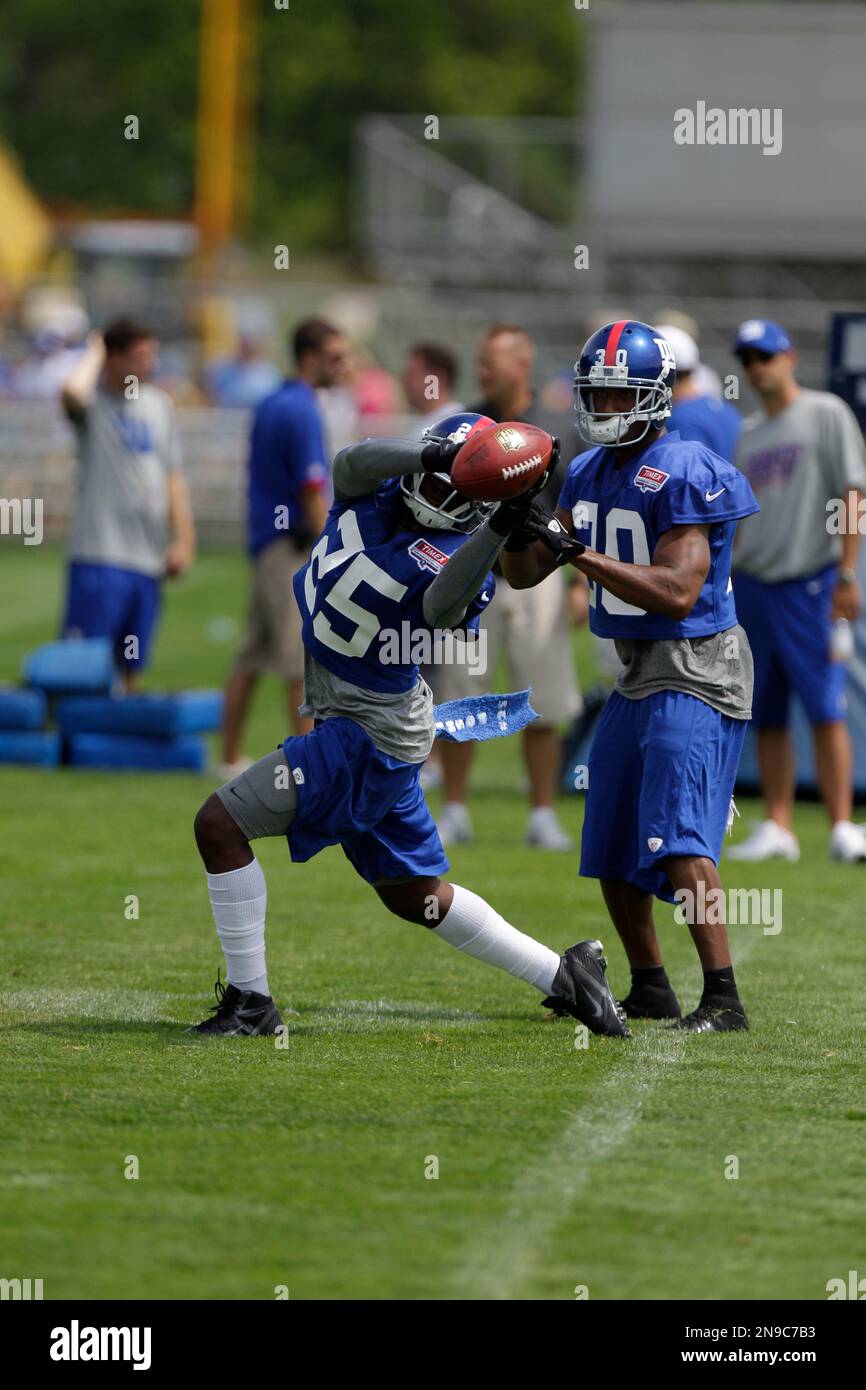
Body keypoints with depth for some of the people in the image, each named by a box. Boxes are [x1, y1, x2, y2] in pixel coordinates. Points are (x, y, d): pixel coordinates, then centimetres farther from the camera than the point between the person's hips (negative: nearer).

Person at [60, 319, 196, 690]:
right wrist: (94, 352, -11)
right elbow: (72, 391, -31)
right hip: (100, 557, -6)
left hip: (149, 559, 6)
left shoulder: (159, 405, 14)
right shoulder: (95, 401, -5)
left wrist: (183, 538, 10)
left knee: (129, 667, 9)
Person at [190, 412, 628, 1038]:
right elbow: (353, 462, -22)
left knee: (220, 825, -9)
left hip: (370, 734, -8)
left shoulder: (455, 560, -20)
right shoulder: (371, 494, -1)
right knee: (416, 896, 19)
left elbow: (444, 607, -42)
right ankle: (562, 974, 25)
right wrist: (430, 455, -38)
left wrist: (500, 527, -51)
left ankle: (249, 1000, -1)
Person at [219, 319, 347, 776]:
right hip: (294, 547, -10)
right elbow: (312, 493, -17)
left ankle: (231, 759, 17)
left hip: (265, 543, 10)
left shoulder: (269, 405, 14)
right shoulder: (301, 411, -14)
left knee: (252, 659, 12)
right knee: (306, 661, -9)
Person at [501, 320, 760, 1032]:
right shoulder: (590, 472, 10)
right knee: (613, 851, 14)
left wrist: (579, 553, -27)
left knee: (677, 844, -20)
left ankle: (724, 999, -20)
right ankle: (650, 990, 26)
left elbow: (678, 593, -25)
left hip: (696, 672, -9)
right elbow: (524, 572, 13)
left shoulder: (682, 475, -17)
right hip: (636, 677, 9)